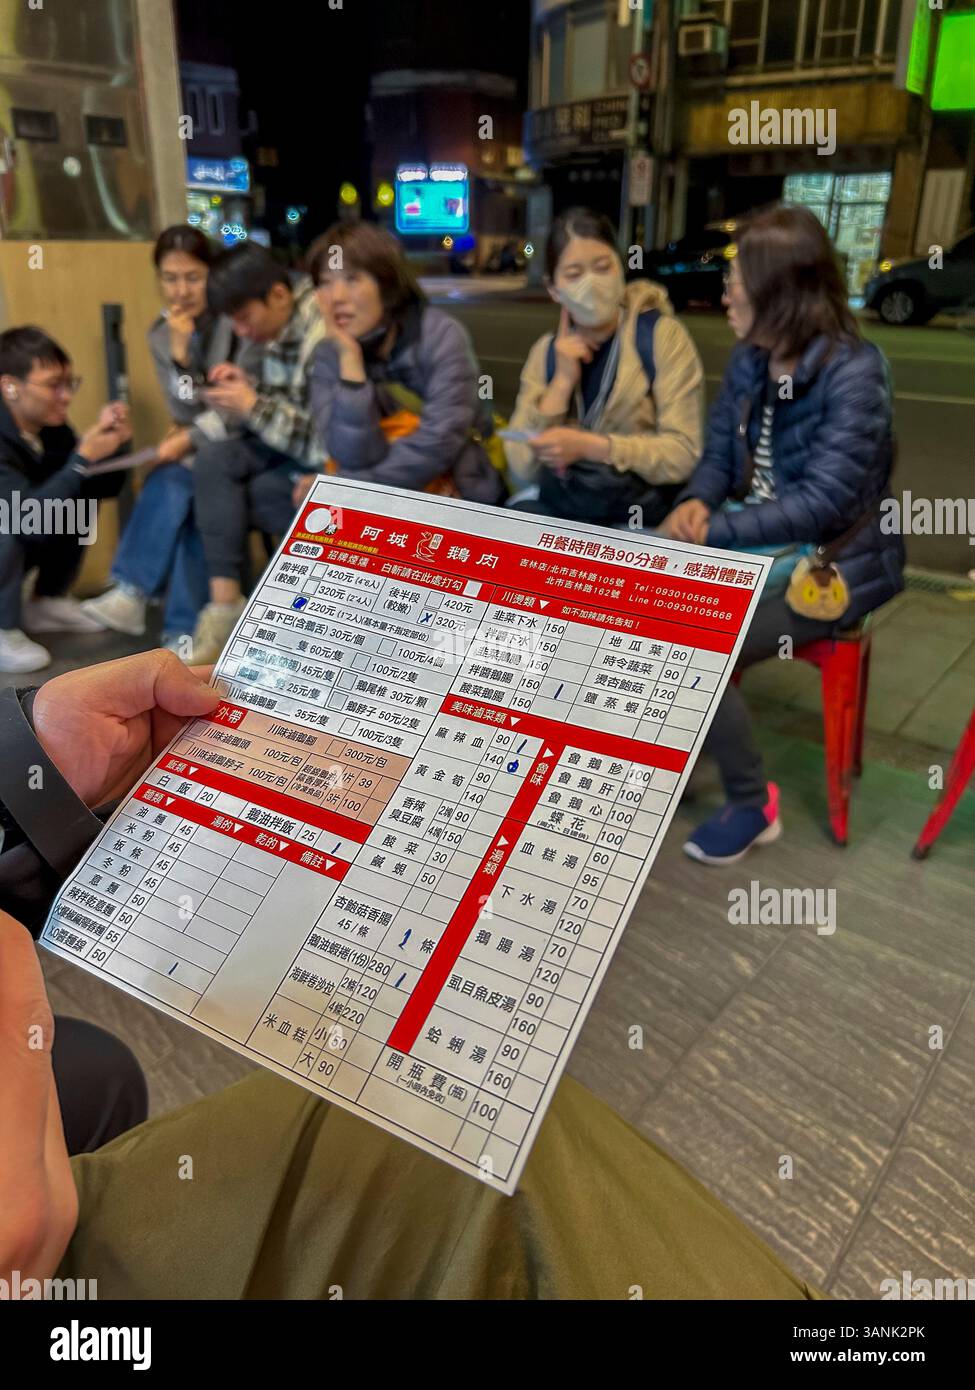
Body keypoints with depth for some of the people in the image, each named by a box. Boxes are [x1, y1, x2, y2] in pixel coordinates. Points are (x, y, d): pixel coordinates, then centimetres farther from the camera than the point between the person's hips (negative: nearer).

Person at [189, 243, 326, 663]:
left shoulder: (325, 337, -25)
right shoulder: (279, 327, 3)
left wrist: (254, 408, -23)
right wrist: (248, 387, -5)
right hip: (293, 445, 9)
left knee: (254, 495, -20)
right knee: (213, 460, -13)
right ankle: (225, 603, -18)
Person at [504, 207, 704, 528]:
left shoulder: (662, 334, -4)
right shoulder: (546, 351, 8)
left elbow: (683, 454, -13)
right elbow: (523, 470, -2)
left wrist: (589, 447, -24)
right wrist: (562, 383, -11)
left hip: (642, 507, -4)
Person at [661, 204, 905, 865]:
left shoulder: (854, 372, -18)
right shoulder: (750, 360, 4)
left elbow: (822, 502, -24)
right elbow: (720, 451, 8)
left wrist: (714, 530, -28)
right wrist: (696, 503, -15)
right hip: (753, 538, 7)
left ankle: (752, 804, -1)